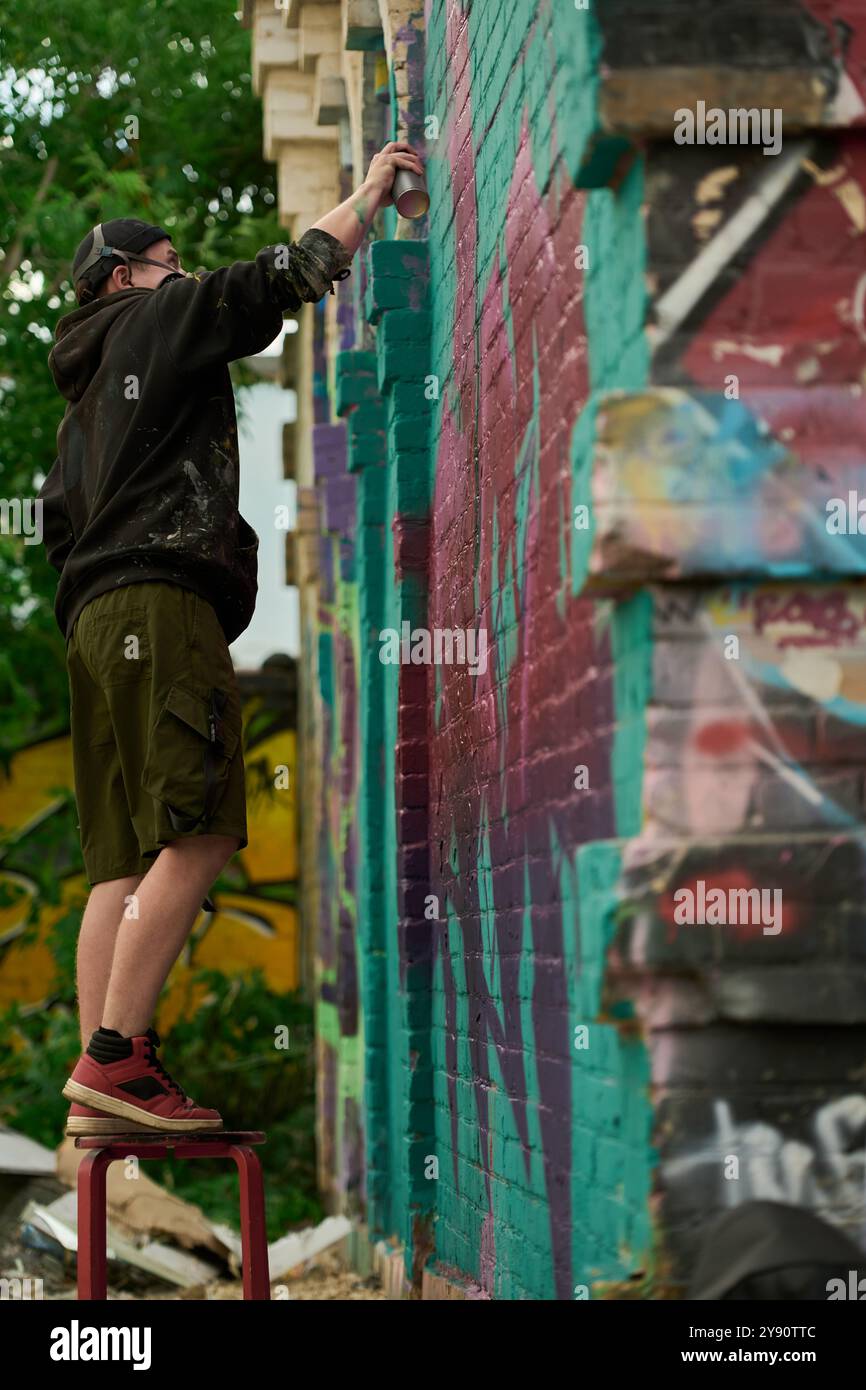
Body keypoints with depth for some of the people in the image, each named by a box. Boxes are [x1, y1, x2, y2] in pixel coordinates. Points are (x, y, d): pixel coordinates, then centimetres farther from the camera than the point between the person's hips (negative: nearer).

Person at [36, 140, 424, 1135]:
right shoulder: (156, 321, 7)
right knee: (198, 836, -18)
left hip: (97, 621, 10)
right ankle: (115, 1059, -26)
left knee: (124, 858, 0)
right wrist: (370, 196, 13)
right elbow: (284, 277, 1)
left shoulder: (85, 396, 32)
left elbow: (59, 519, 29)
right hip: (162, 602, -10)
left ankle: (99, 1080, -8)